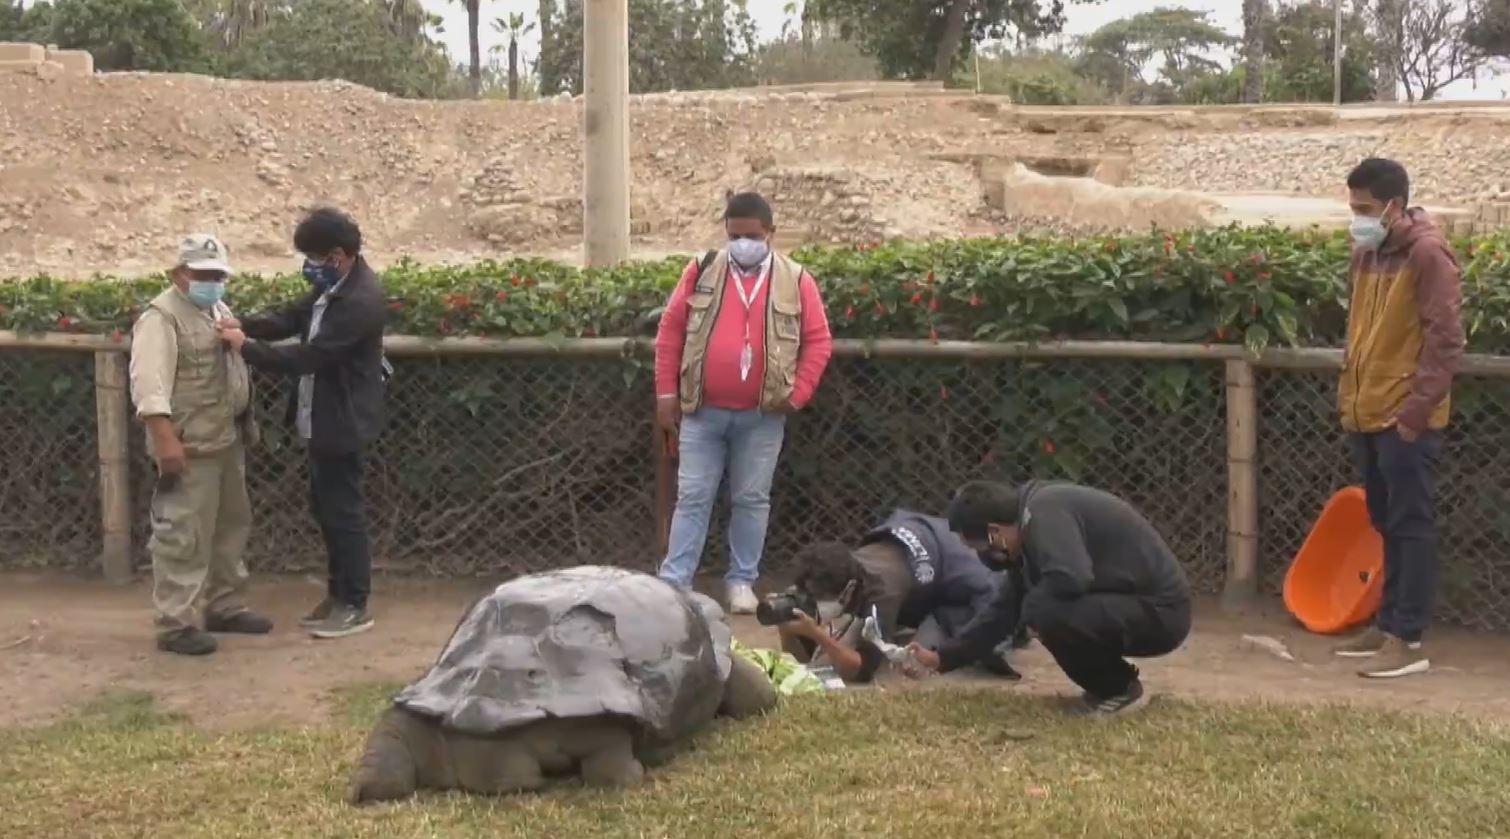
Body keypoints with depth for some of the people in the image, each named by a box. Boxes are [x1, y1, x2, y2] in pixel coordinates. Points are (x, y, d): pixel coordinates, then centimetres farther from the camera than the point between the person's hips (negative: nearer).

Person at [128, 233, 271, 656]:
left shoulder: (219, 311, 16)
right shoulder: (162, 317, -13)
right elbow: (149, 383, -23)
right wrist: (164, 438, -29)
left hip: (228, 441, 10)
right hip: (189, 446, -10)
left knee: (231, 526, 17)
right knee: (183, 536, -7)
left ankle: (225, 606, 29)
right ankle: (175, 624, -3)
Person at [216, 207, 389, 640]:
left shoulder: (360, 301, -26)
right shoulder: (335, 284, 5)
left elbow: (308, 356, -27)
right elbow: (294, 316, 14)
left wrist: (246, 346, -20)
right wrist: (246, 325, -3)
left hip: (342, 422, -10)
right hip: (324, 418, 10)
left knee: (343, 510, -1)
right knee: (325, 506, 17)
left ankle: (355, 605, 10)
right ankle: (339, 593, 28)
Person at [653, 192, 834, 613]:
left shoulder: (795, 280, 0)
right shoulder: (701, 270, 2)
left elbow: (818, 340, 3)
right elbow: (671, 330, 5)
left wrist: (797, 394, -5)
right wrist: (666, 393, 1)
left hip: (762, 416, 0)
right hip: (702, 412, 0)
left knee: (752, 500, 7)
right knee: (692, 498, 3)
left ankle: (742, 581, 19)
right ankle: (673, 581, 6)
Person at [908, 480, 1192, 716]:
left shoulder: (1044, 512, -19)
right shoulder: (1032, 515, 10)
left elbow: (1071, 579, -35)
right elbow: (1006, 605, 16)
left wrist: (1030, 605, -13)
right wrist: (943, 656, 17)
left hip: (1160, 612, -10)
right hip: (1137, 605, 10)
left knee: (1046, 612, -27)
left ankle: (1121, 688, -3)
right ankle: (1112, 682, 17)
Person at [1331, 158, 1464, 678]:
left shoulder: (1428, 254, -13)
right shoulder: (1365, 253, 12)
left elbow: (1445, 341, -16)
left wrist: (1415, 412, -18)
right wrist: (1348, 394, 15)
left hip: (1406, 419, -8)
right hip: (1367, 416, 8)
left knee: (1411, 527, -3)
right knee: (1386, 526, 15)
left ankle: (1408, 641, 1)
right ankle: (1388, 624, 24)